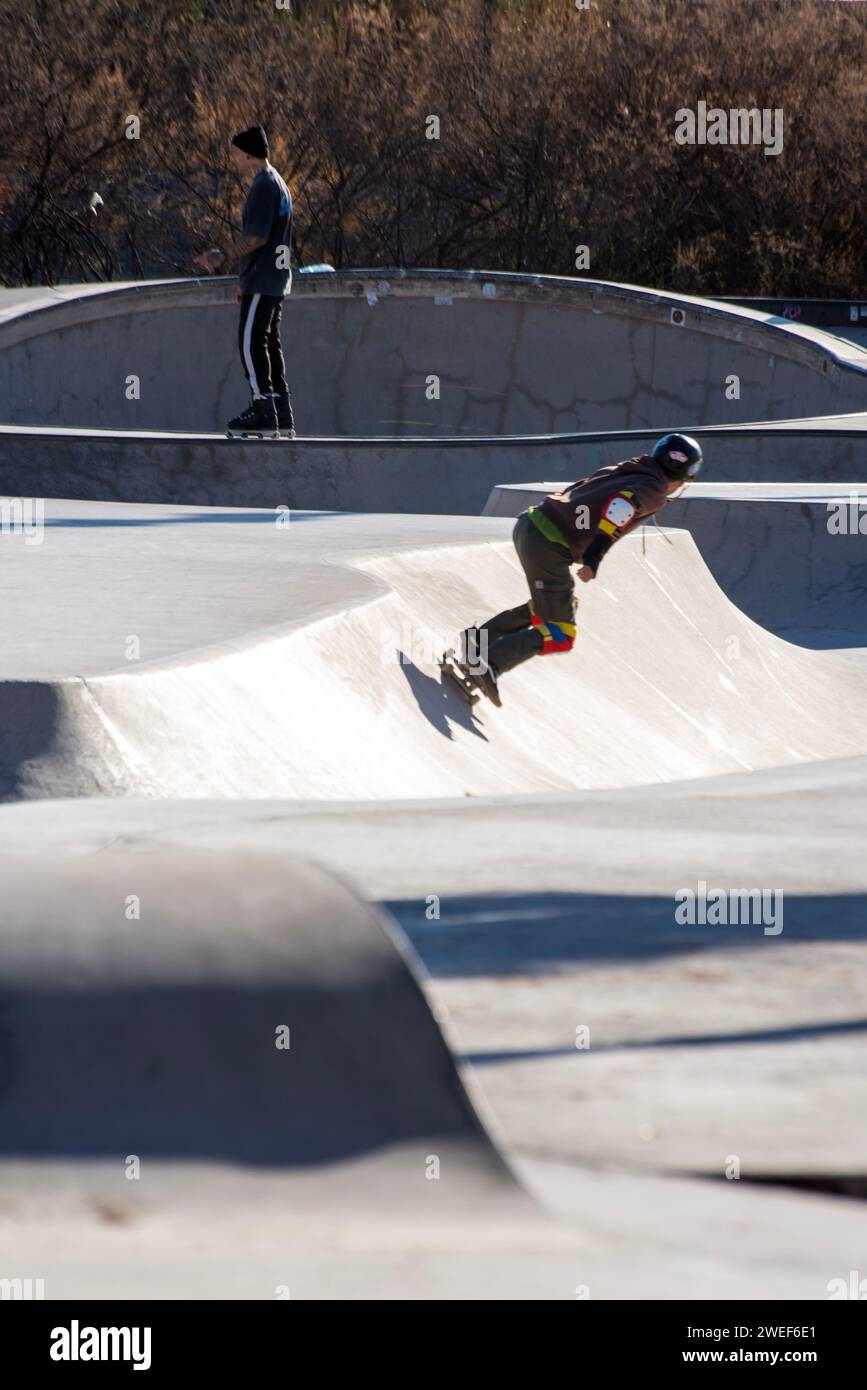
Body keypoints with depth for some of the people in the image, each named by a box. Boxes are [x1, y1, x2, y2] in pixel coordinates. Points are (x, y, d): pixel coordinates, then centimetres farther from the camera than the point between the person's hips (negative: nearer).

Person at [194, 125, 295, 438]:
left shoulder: (264, 186, -14)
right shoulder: (275, 183, 18)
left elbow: (258, 237, -21)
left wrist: (224, 254, -23)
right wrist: (246, 279, 25)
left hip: (262, 280, -10)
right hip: (275, 278, 10)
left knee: (251, 342, -10)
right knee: (269, 343, 11)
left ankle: (263, 410, -13)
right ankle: (281, 415, 11)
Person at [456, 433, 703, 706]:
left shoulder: (621, 472, 20)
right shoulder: (653, 493, -4)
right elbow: (621, 505, -24)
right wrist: (594, 557, -32)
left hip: (528, 524, 8)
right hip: (548, 548, -8)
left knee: (556, 606, 27)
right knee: (559, 636, -1)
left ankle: (477, 640, 19)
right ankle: (488, 664, -14)